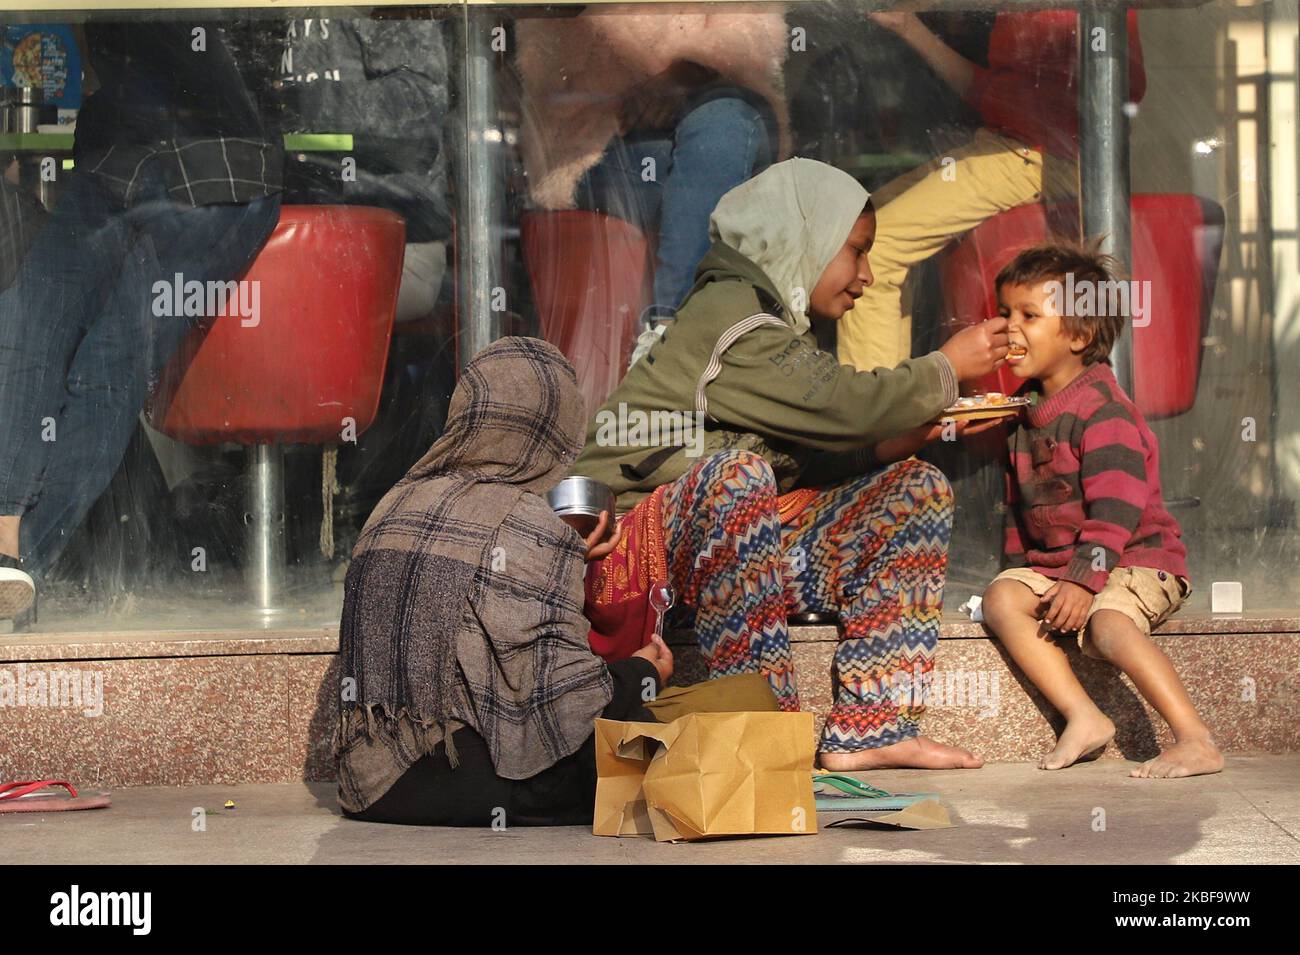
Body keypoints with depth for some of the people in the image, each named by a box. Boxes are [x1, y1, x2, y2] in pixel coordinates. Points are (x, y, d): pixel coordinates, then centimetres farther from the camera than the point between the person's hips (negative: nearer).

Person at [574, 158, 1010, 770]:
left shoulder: (778, 327, 18)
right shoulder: (728, 312, -13)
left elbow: (804, 461, 14)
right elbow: (841, 403, -20)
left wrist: (887, 448, -2)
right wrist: (946, 369, -6)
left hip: (745, 543, 10)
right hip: (636, 541, -9)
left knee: (919, 489, 3)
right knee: (736, 470, -40)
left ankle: (866, 729, -8)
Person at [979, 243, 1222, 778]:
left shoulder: (1103, 409, -15)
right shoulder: (1027, 409, 12)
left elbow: (1115, 509, -22)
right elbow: (1021, 498, 22)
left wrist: (1084, 579, -29)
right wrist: (1020, 562, 15)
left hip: (1137, 558, -8)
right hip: (1053, 562, 8)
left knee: (1107, 624, -33)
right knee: (1002, 597, -15)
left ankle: (1196, 742, -29)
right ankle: (1083, 719, -20)